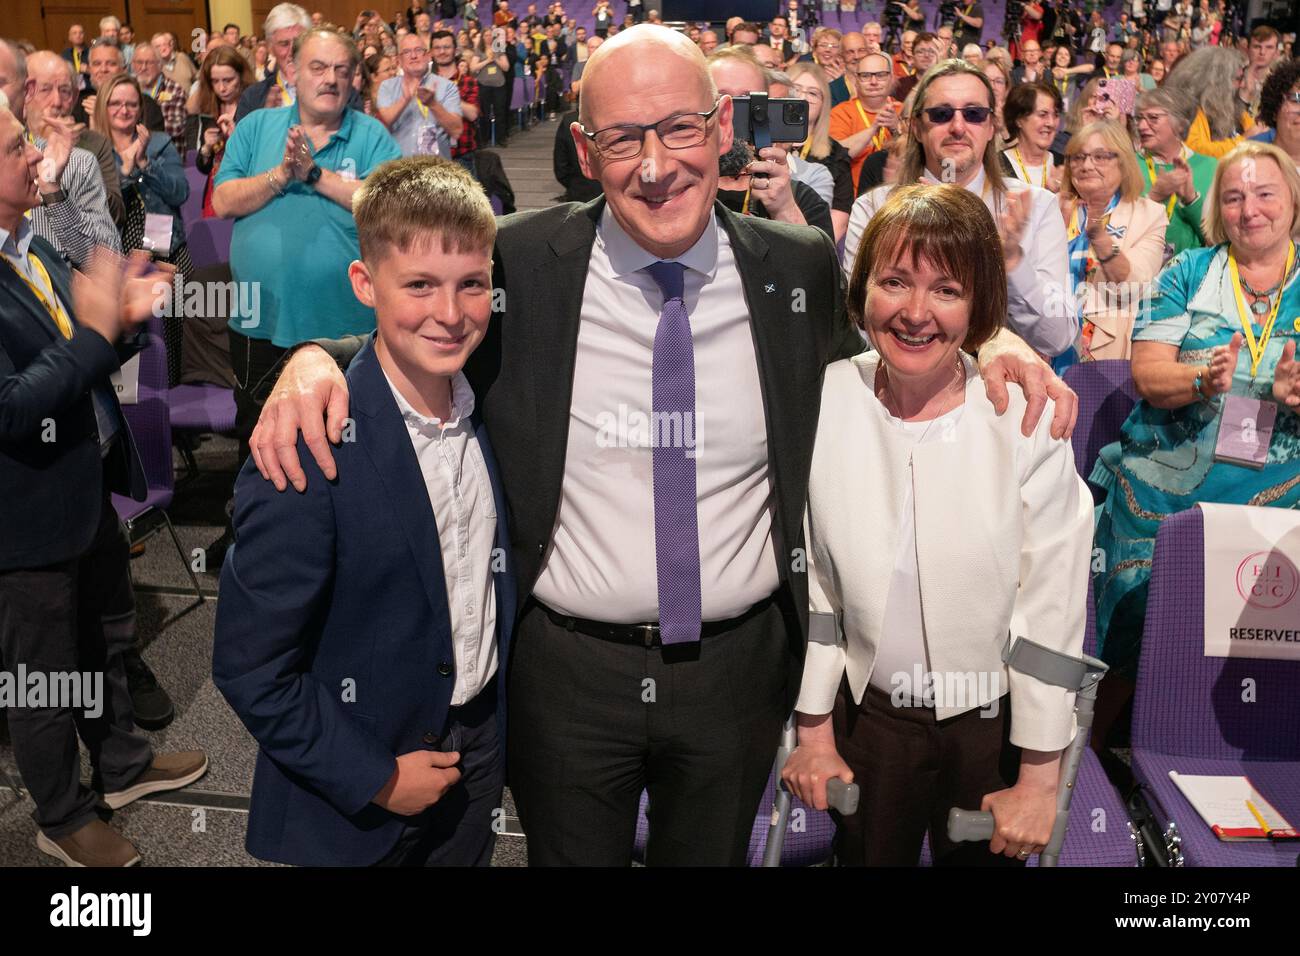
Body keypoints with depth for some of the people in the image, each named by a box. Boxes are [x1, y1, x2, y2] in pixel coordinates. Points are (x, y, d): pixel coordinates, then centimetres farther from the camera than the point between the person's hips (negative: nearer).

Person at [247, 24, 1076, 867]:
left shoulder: (800, 269, -4)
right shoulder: (518, 266, -10)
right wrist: (316, 358, -20)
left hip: (738, 668, 2)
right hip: (567, 669, -1)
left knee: (714, 853, 25)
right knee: (573, 855, 21)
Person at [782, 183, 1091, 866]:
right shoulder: (824, 400, -11)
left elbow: (1051, 608, -12)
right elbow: (811, 575, -2)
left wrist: (1038, 781, -9)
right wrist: (813, 729, 2)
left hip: (994, 724, -2)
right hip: (866, 715, 2)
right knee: (867, 858, 19)